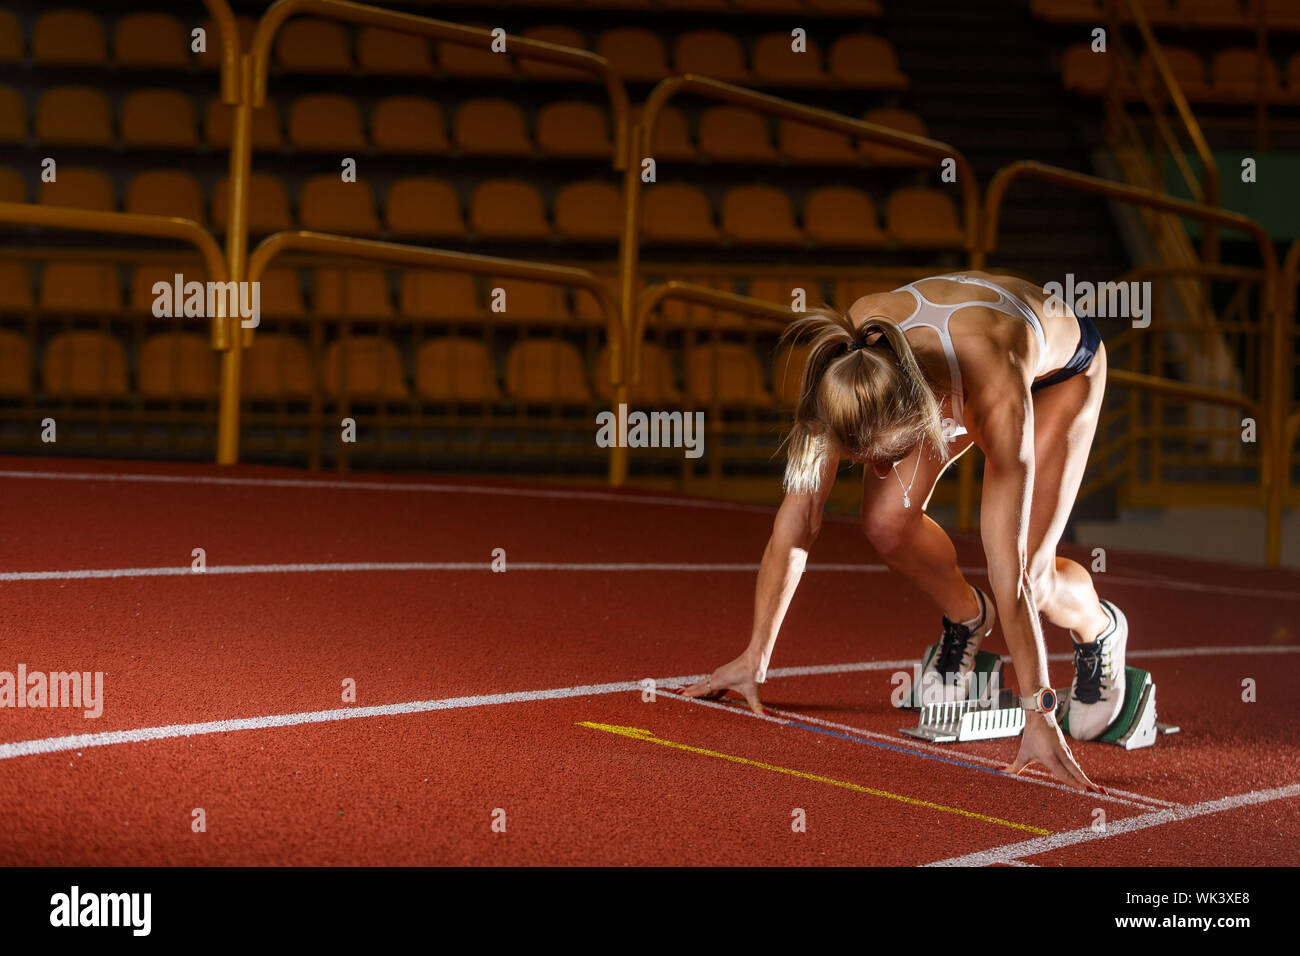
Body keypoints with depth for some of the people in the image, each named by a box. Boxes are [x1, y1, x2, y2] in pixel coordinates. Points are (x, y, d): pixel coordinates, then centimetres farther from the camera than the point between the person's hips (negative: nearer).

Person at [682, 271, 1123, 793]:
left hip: (1059, 368, -3)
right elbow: (798, 514, -27)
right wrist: (755, 656, -24)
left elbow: (1008, 571, -45)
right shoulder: (847, 366, -37)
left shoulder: (997, 397, -47)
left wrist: (1037, 714, -43)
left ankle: (1098, 628, 20)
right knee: (886, 521, -20)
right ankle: (966, 618, 12)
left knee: (1031, 574, -16)